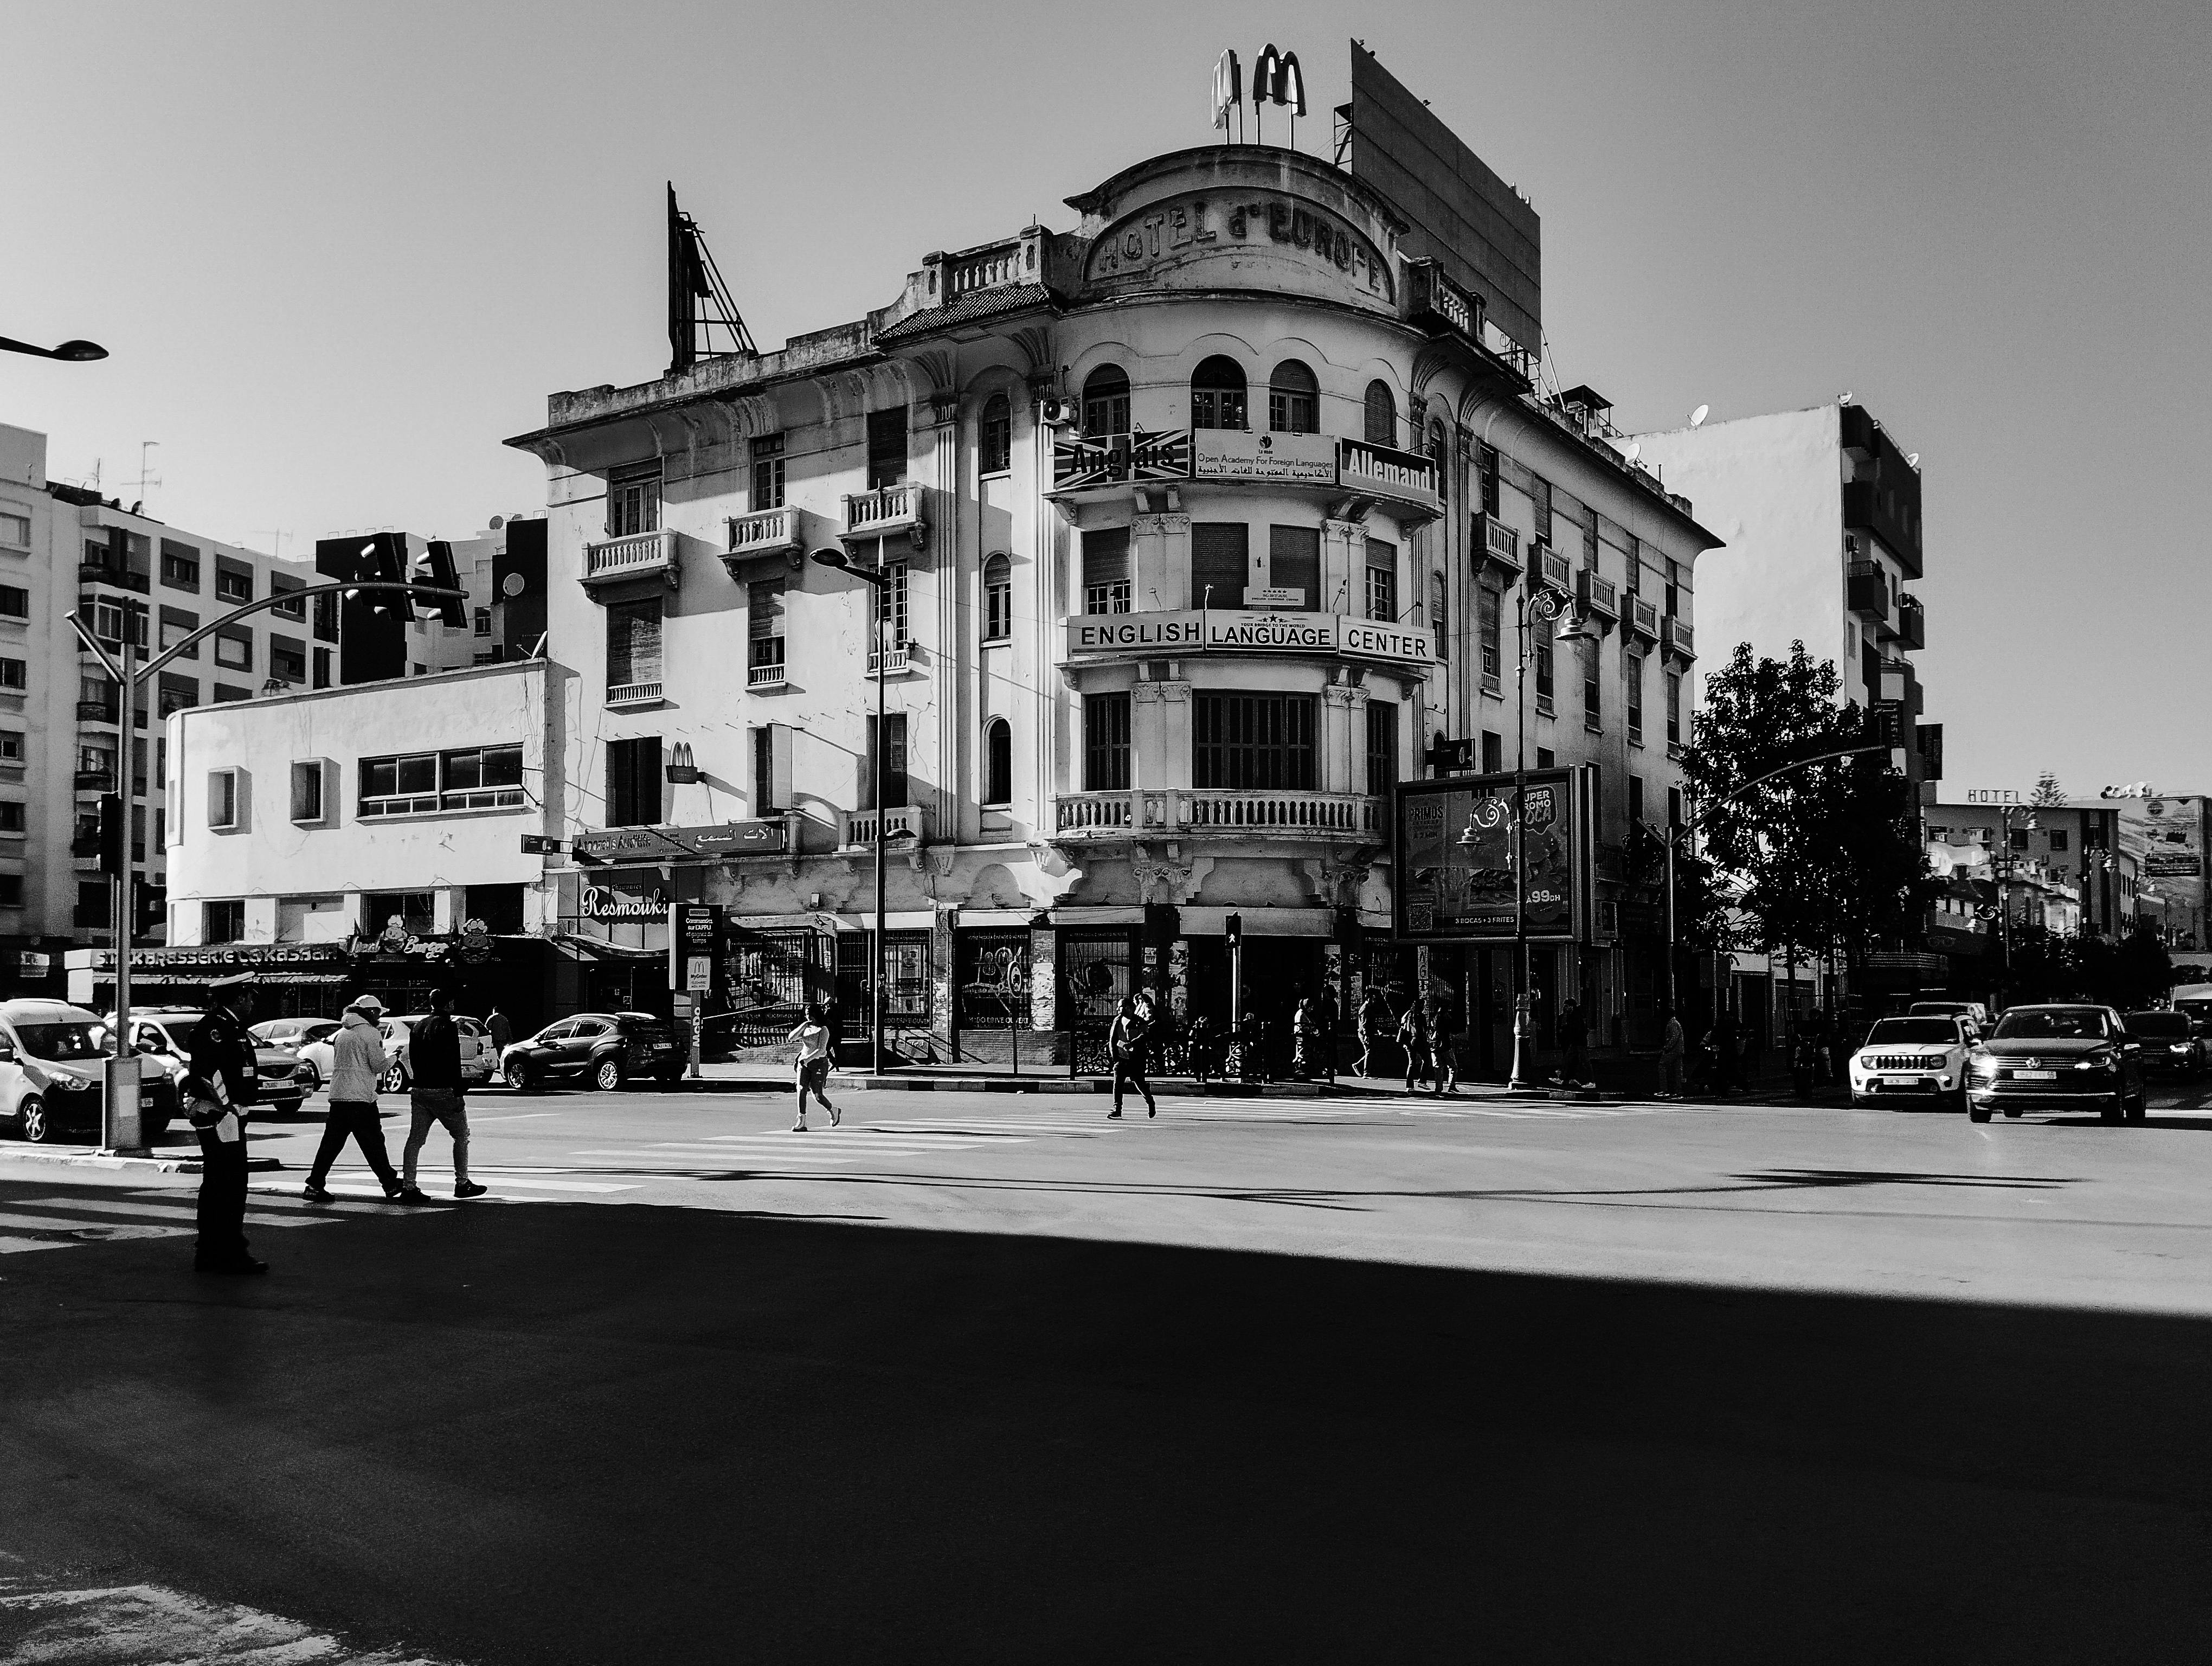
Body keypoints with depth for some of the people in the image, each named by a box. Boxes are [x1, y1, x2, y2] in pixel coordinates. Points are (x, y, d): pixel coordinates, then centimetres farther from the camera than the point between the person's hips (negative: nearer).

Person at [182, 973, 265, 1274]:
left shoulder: (229, 1027, 18)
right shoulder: (216, 1027, -16)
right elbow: (208, 1071, -26)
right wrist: (227, 1105, -21)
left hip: (225, 1115, 11)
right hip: (220, 1117, -11)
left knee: (216, 1187, 15)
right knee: (231, 1186, -9)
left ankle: (211, 1255, 23)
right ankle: (231, 1254, -7)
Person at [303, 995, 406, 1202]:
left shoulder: (341, 1032, 17)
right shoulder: (370, 1033, -7)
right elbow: (378, 1066, -9)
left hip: (337, 1096, 7)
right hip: (361, 1097, -7)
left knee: (331, 1143, 9)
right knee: (373, 1144, -2)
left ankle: (314, 1186, 6)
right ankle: (392, 1186, 4)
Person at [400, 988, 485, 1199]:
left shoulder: (419, 1026, 13)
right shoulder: (448, 1026, -11)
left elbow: (412, 1059, 16)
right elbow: (452, 1061, -17)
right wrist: (458, 1088, -14)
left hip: (420, 1091, 7)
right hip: (443, 1091, -7)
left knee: (415, 1139, 6)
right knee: (461, 1136, 8)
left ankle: (409, 1187, 2)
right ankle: (462, 1183, 11)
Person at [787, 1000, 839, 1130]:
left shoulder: (823, 1030, -9)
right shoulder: (805, 1028, 10)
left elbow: (821, 1050, -18)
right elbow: (791, 1038, -3)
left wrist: (807, 1059, -28)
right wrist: (804, 1025, -9)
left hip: (818, 1063, -5)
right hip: (804, 1062, 5)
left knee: (817, 1094, -5)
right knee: (801, 1090, -12)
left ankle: (833, 1111, 24)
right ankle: (801, 1122, -13)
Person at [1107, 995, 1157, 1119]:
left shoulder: (1140, 1022, -4)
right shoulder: (1117, 1021, 11)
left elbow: (1146, 1035, -18)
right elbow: (1112, 1039, 16)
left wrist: (1132, 1043, -30)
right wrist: (1114, 1055, 5)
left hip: (1136, 1059, -4)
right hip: (1121, 1058, 4)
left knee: (1140, 1083, 3)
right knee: (1117, 1083, -10)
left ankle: (1151, 1103, 29)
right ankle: (1117, 1109, -10)